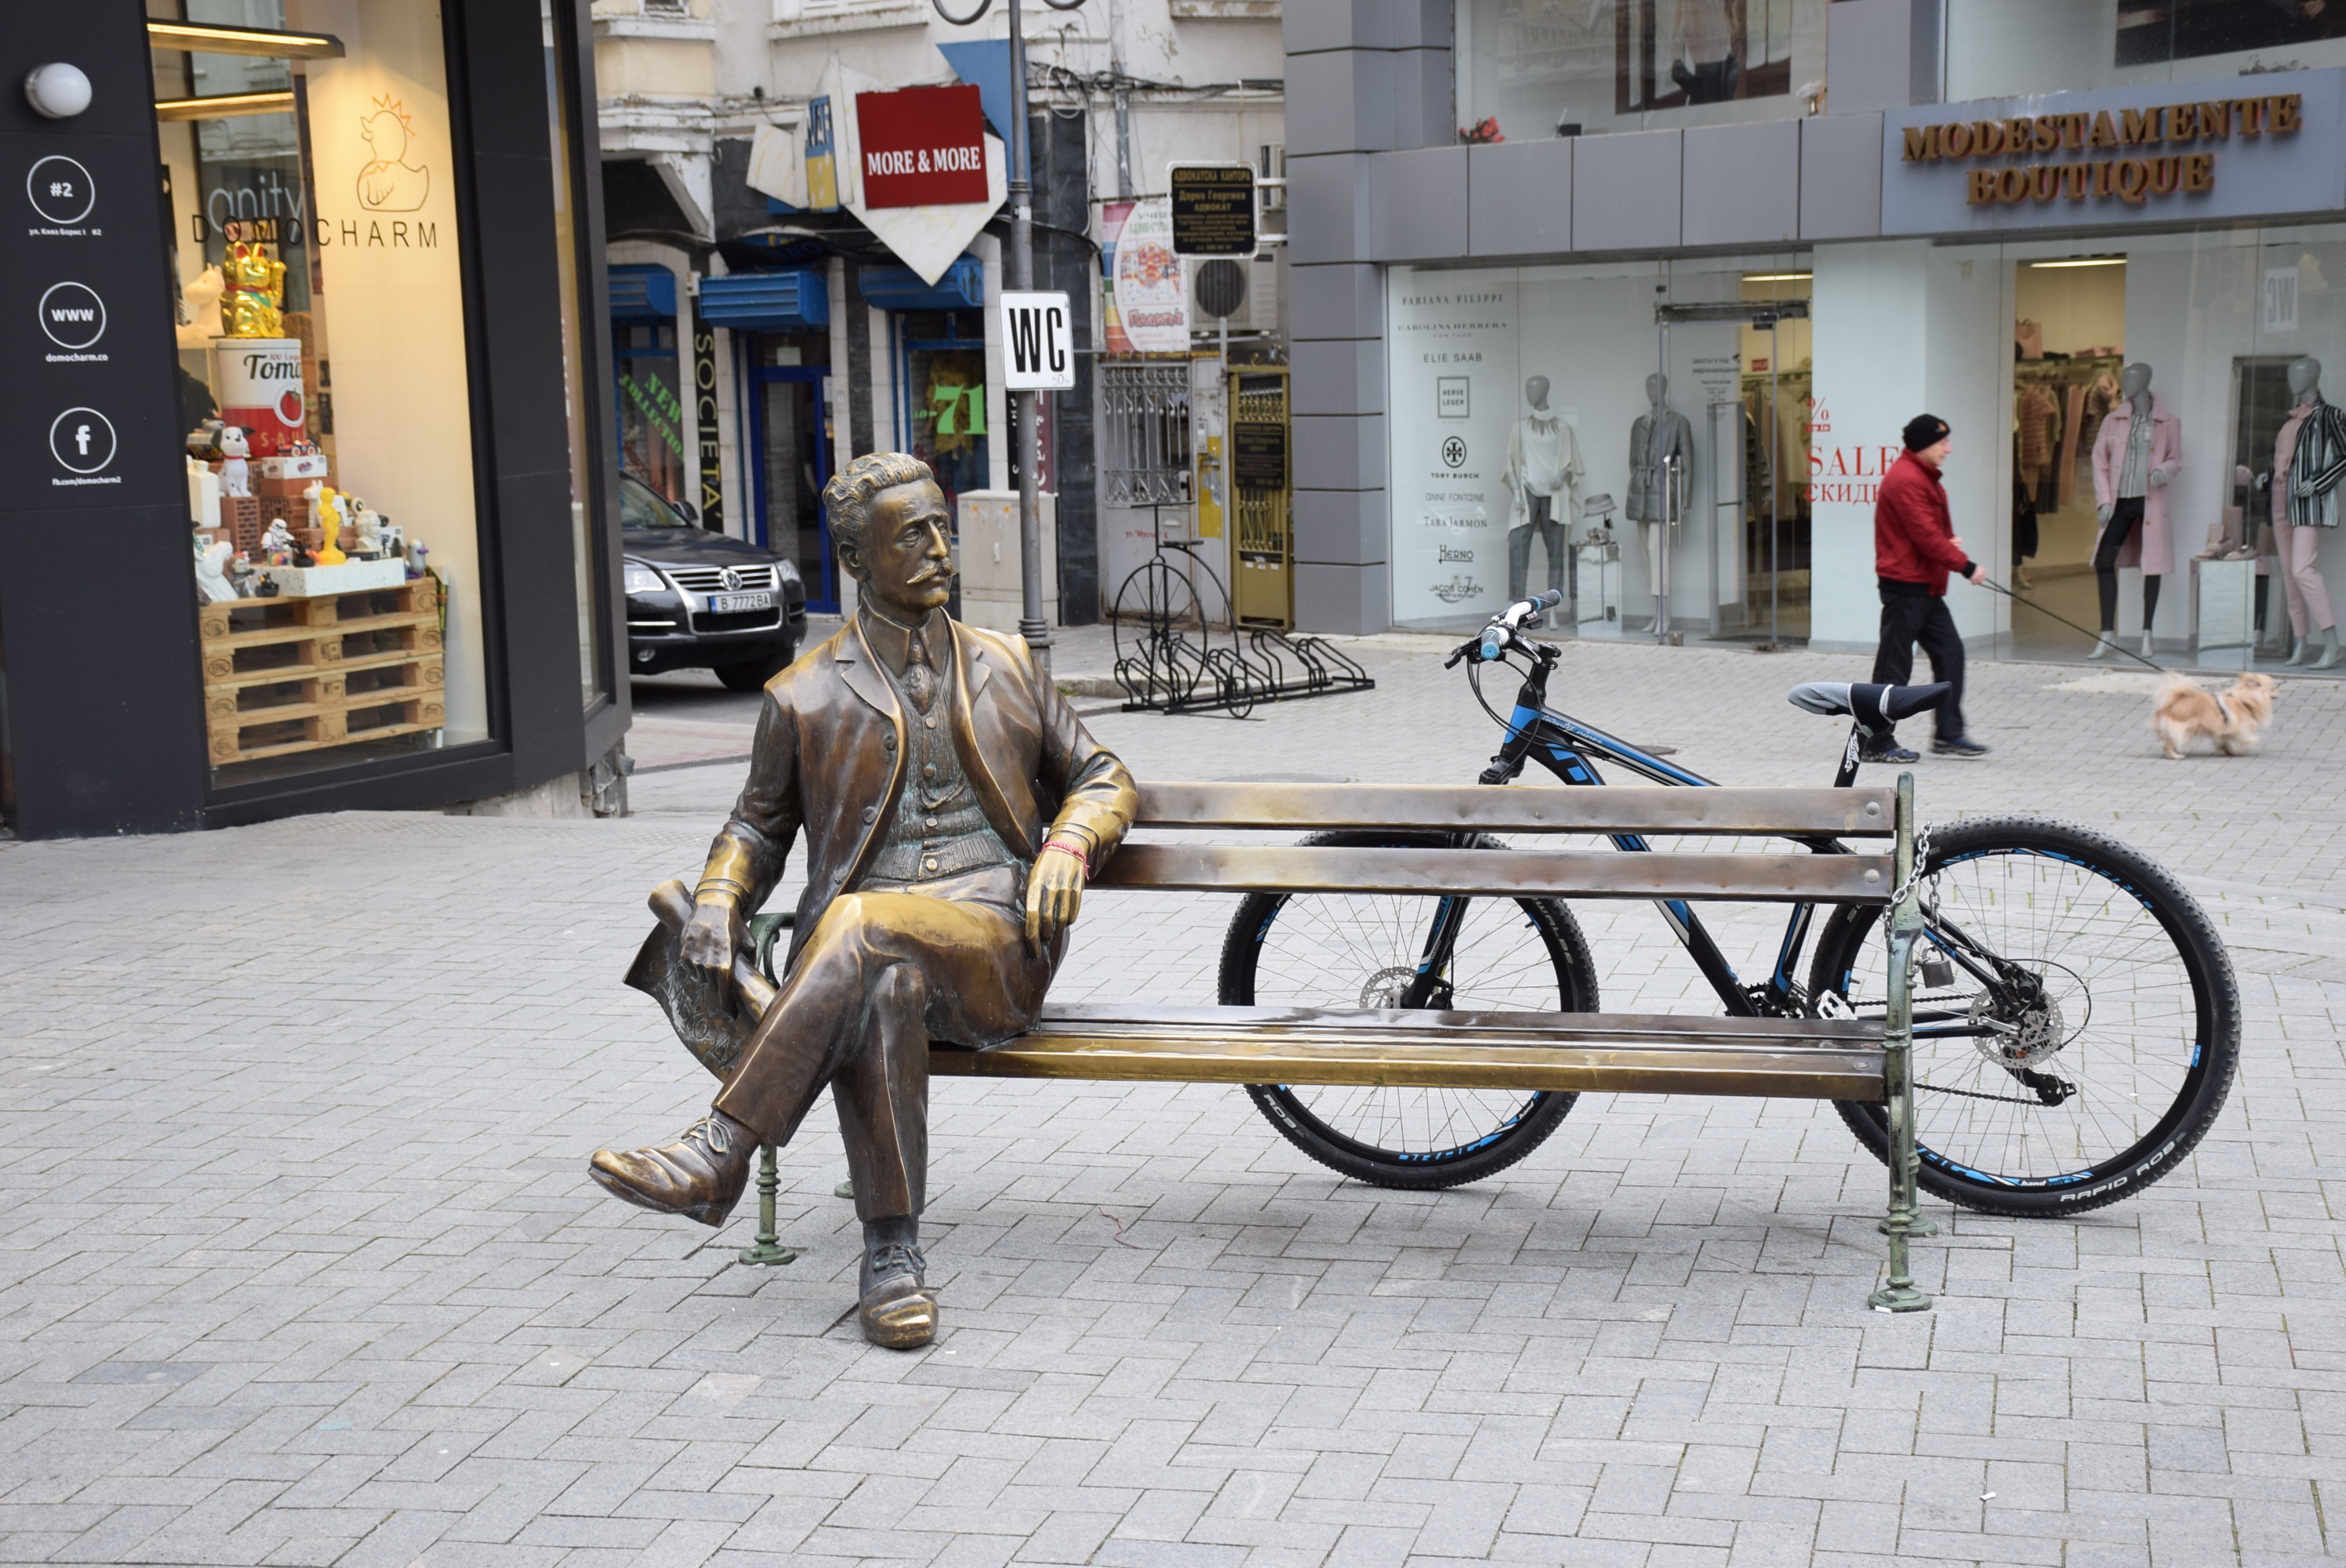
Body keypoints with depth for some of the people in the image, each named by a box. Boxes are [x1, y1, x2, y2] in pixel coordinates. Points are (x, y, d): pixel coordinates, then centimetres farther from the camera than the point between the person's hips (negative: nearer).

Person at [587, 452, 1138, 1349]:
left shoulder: (1003, 668, 18)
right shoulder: (803, 698, 14)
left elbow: (1102, 777, 22)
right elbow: (758, 824, 22)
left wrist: (1068, 843, -1)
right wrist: (717, 905, 0)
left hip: (995, 941, 0)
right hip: (860, 951, 1)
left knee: (862, 925, -35)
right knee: (879, 988, -38)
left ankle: (720, 1153, -33)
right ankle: (890, 1254, -33)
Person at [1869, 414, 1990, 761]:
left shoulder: (1925, 476, 17)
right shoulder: (1905, 479, -17)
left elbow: (1936, 527, 23)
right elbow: (1925, 536, -21)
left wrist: (1950, 540, 0)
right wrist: (1966, 566, -16)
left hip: (1926, 588, 11)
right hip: (1904, 586, -11)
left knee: (1949, 651, 9)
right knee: (1895, 664, -6)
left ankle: (1949, 735, 14)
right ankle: (1877, 743, 0)